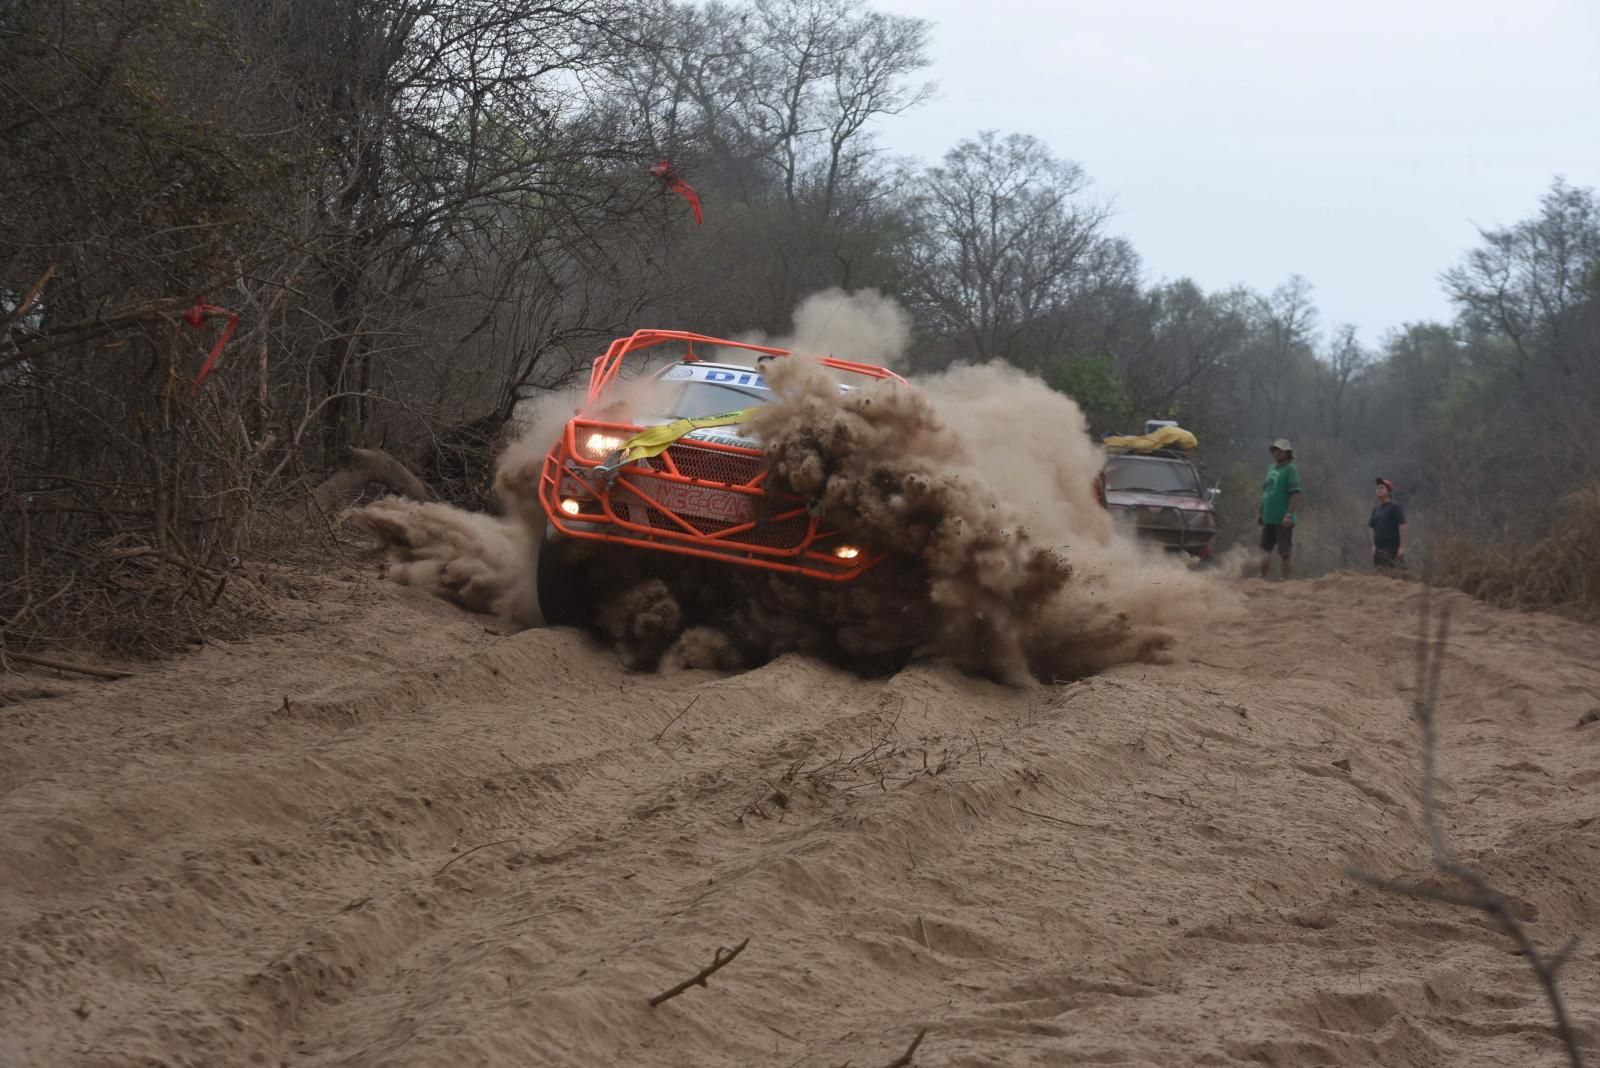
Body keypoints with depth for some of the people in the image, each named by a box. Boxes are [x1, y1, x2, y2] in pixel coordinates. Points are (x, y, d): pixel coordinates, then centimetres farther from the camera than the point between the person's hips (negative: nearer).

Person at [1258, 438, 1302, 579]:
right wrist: (1260, 512, 20)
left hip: (1283, 520, -8)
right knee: (1265, 550, 10)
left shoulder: (1291, 470, -9)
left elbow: (1295, 494, -16)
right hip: (1269, 519, 8)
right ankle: (1263, 578, 16)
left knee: (1284, 552, -3)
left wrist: (1289, 514, -24)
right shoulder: (1271, 468, 15)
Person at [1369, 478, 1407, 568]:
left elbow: (1402, 526, -12)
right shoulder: (1376, 509, 16)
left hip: (1392, 549, -8)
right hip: (1379, 549, 8)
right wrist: (1373, 546, 15)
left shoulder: (1395, 506, -6)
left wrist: (1402, 547, -17)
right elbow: (1371, 527, 24)